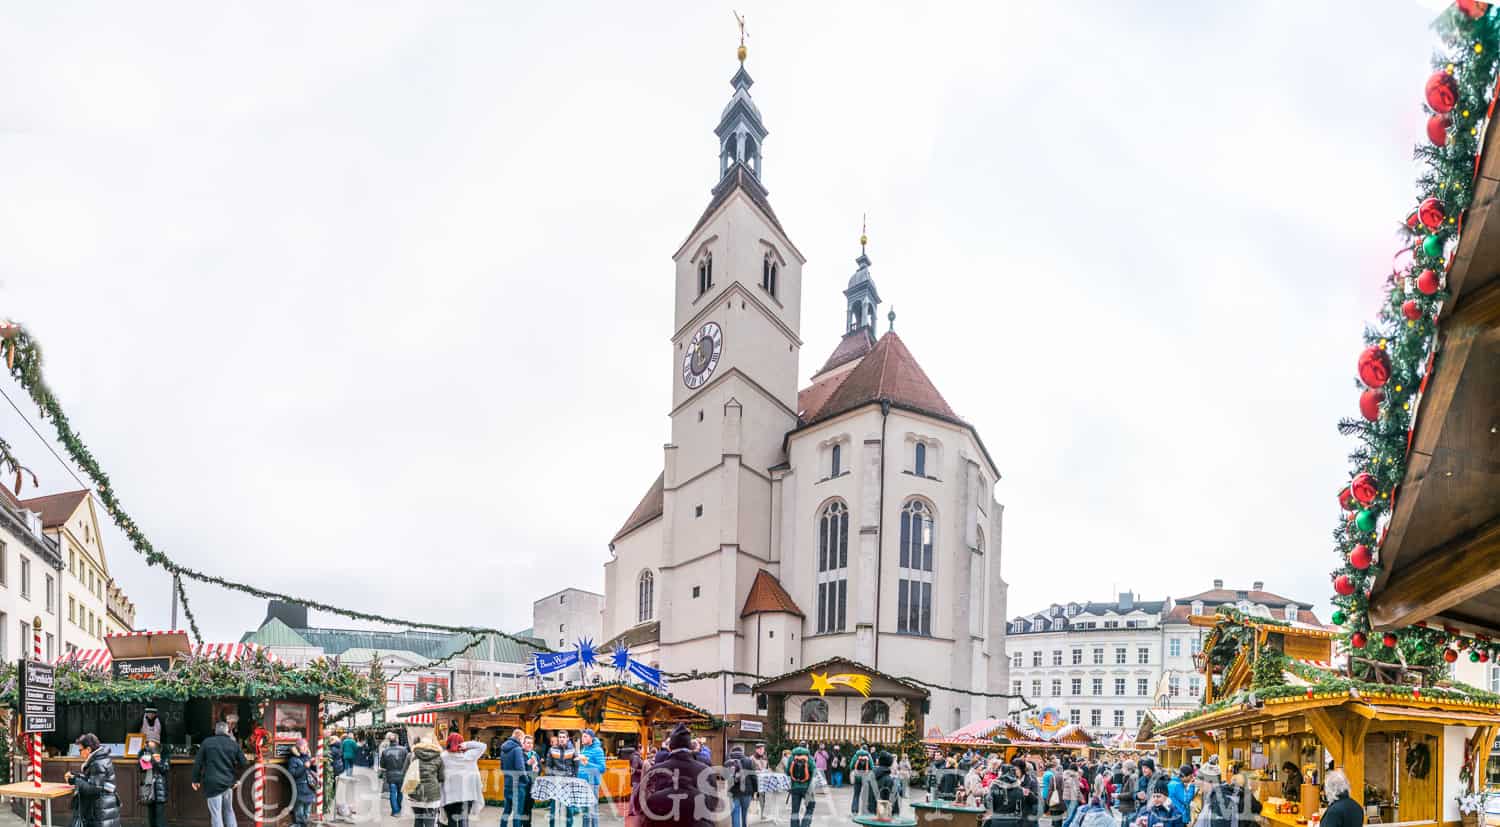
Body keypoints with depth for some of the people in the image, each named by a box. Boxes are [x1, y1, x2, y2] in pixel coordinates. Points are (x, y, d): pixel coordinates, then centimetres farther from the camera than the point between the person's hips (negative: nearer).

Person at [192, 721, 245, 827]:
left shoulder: (207, 742, -1)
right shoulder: (234, 744, 5)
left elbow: (198, 762, -1)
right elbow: (243, 762, 5)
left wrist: (196, 780, 8)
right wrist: (237, 778, 17)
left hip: (212, 783, -3)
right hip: (228, 783, 3)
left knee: (216, 813, -2)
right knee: (229, 811, 20)